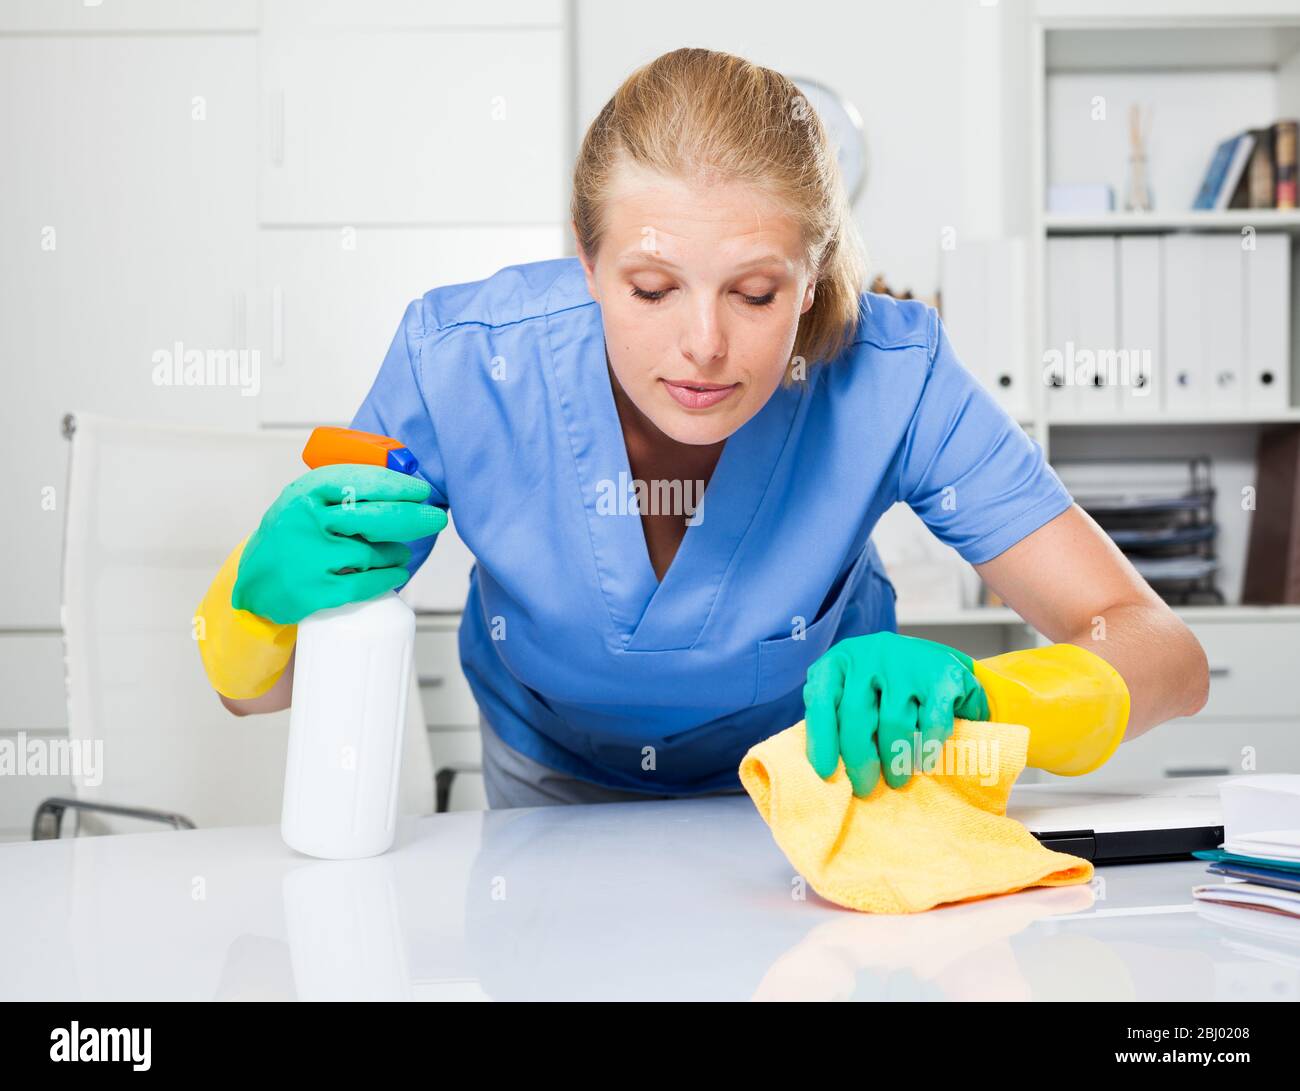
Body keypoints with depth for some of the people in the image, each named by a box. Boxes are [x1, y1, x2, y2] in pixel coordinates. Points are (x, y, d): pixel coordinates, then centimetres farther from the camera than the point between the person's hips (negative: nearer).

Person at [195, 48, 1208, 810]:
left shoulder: (889, 378, -30)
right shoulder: (459, 363, -29)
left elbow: (1168, 658, -26)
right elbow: (260, 689, -16)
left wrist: (963, 693, -46)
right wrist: (271, 595, -40)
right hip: (553, 793, 1)